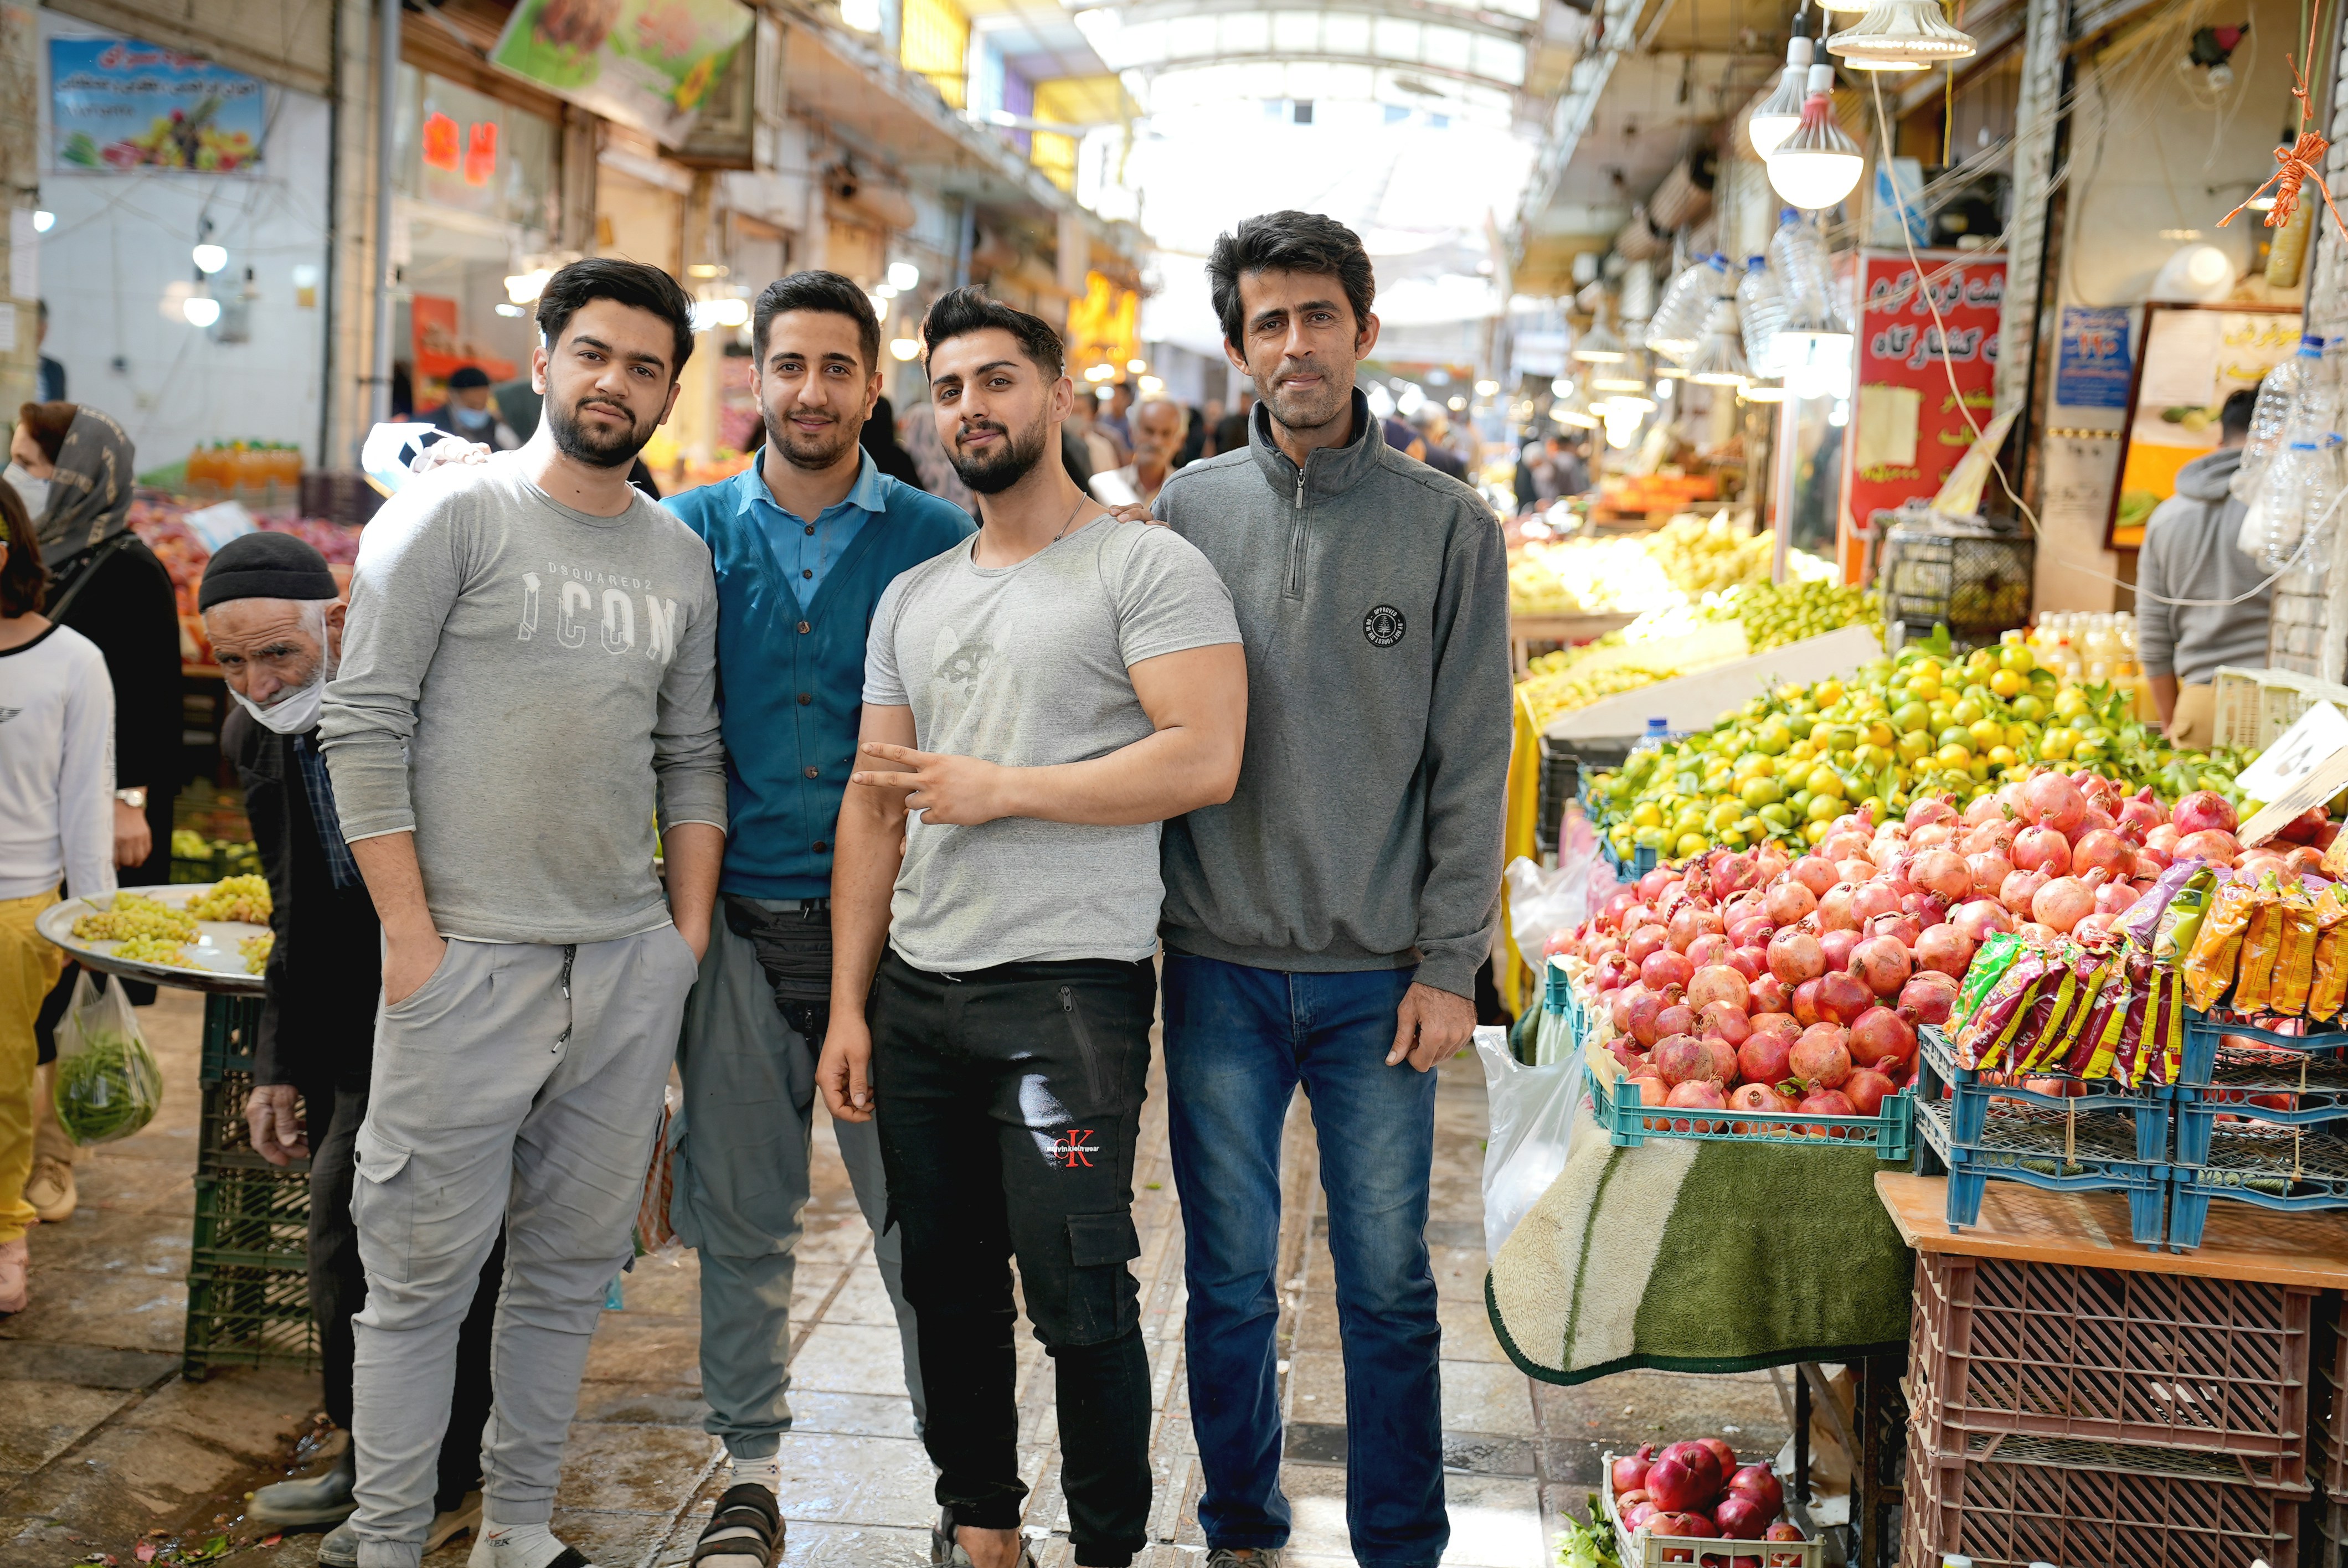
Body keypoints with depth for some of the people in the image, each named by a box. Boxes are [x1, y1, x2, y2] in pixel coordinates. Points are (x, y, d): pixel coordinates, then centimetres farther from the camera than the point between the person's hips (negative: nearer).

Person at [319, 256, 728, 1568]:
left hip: (632, 964, 5)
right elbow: (366, 726, -6)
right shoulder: (454, 514, -2)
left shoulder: (683, 559, 14)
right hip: (468, 959, -5)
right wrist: (411, 933, -11)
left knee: (574, 1265, 11)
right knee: (424, 1276, 1)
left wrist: (688, 940, 9)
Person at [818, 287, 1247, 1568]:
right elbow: (874, 806, 16)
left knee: (1077, 1293, -5)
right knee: (948, 1286, 13)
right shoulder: (911, 598, 17)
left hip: (1070, 983, -6)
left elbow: (1203, 759, -15)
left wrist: (998, 790, -12)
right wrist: (848, 1008, 10)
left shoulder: (1146, 567, -3)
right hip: (917, 993, 7)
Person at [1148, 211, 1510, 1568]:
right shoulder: (1190, 511, 3)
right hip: (1219, 969, 1)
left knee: (1388, 1283, 8)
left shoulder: (1450, 526, 0)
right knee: (1230, 1279, 12)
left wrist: (1450, 961, -6)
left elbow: (1472, 765, -1)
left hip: (1378, 977, -1)